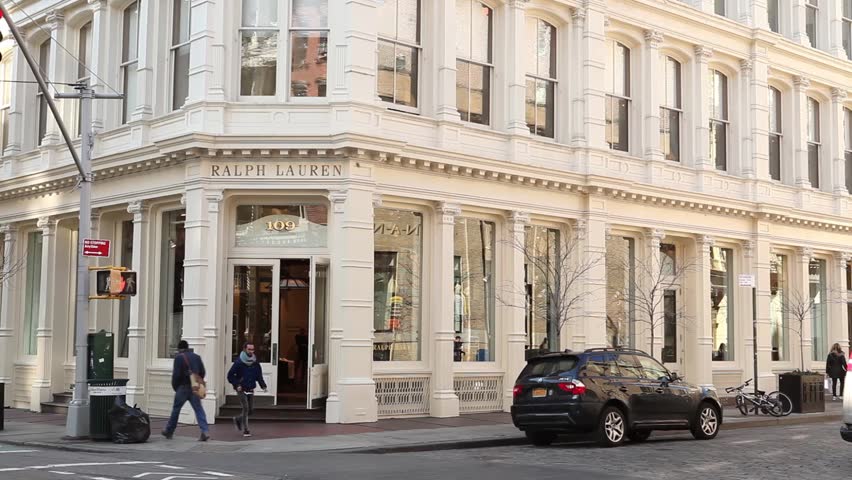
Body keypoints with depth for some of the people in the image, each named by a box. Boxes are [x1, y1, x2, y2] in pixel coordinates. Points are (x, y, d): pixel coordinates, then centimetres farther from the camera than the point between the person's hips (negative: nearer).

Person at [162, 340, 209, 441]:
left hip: (183, 387, -4)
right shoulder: (196, 357, 11)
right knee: (199, 409, 0)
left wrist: (175, 387, 2)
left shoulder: (179, 357, -5)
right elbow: (202, 372, 10)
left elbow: (176, 374, -11)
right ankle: (205, 431, -15)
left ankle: (169, 431, 20)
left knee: (176, 409, 9)